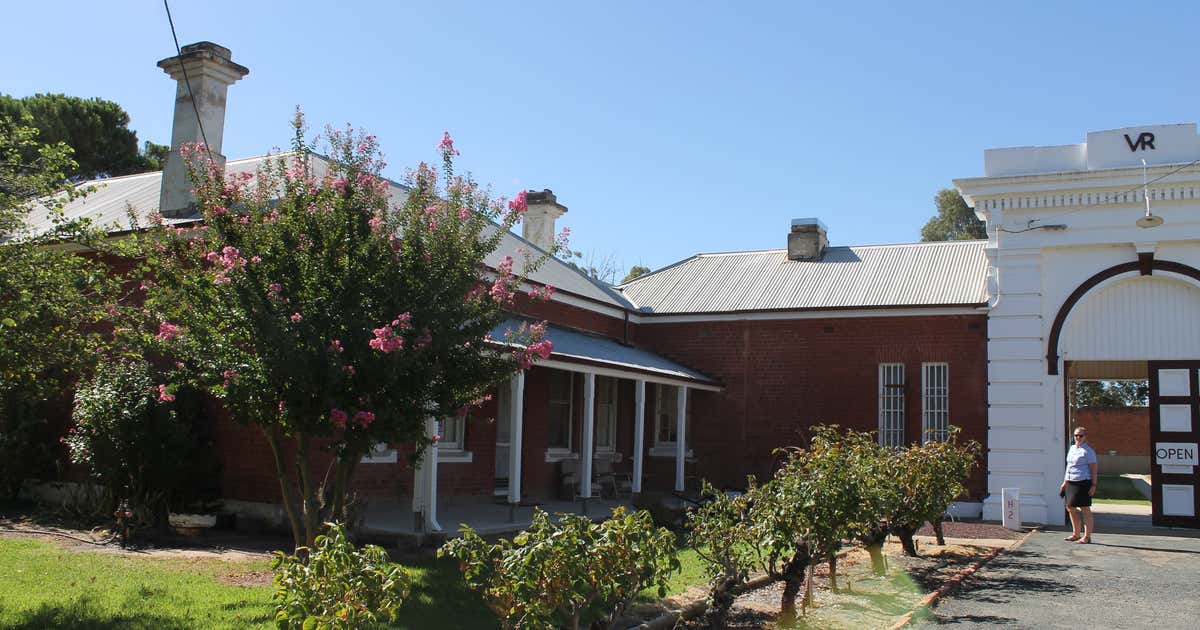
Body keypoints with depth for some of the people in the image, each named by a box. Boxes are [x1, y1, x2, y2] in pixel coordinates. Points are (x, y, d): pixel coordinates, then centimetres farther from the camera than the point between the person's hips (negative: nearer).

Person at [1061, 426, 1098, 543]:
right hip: (1071, 483, 8)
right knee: (1070, 507, 13)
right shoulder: (1072, 448, 15)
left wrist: (1093, 485, -16)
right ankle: (1076, 534, 25)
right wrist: (1065, 482, 21)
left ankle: (1087, 536, 4)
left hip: (1083, 483, -8)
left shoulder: (1087, 451, -8)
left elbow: (1094, 469, -10)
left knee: (1085, 509, -3)